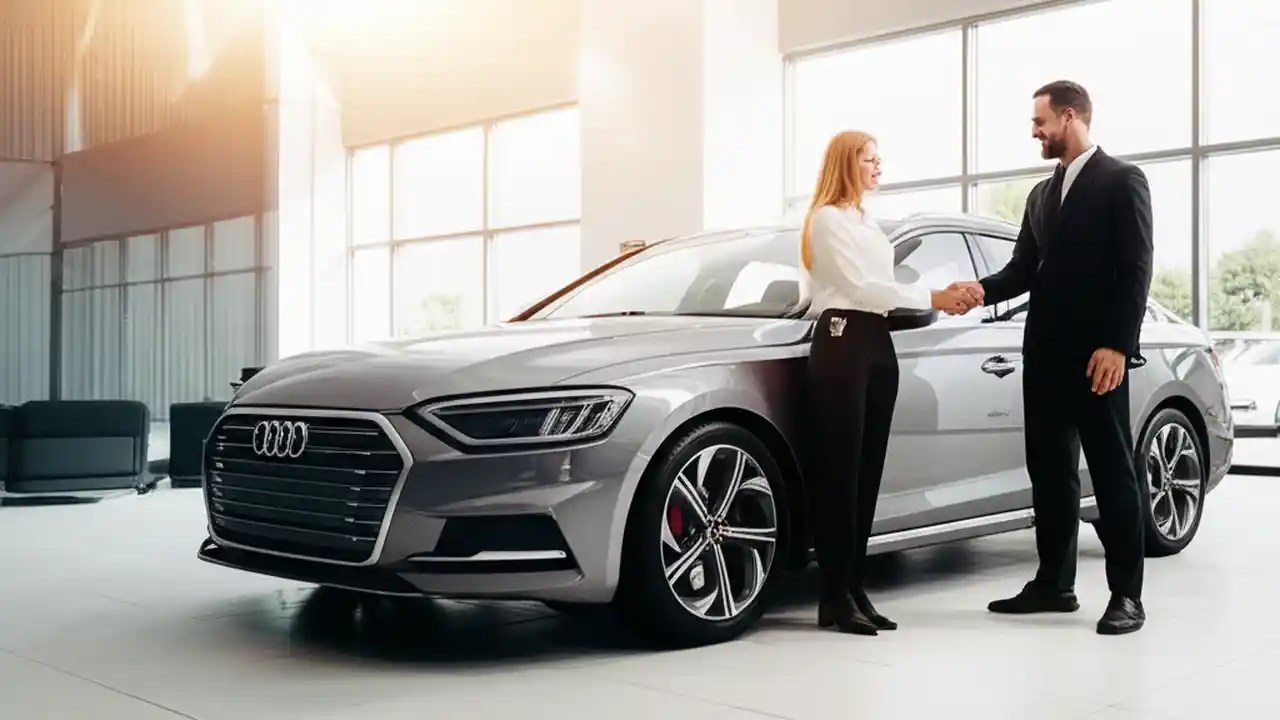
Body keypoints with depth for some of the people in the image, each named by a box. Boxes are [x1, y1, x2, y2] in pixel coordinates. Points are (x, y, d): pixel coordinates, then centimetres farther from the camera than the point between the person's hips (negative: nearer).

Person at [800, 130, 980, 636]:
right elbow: (859, 286, -11)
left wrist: (946, 296, 0)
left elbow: (878, 289, 13)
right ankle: (835, 597, -6)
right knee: (839, 470, -9)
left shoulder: (868, 224, 24)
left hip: (877, 344, 8)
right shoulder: (827, 219, -3)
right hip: (841, 343, -8)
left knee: (866, 471, 5)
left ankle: (854, 589, 9)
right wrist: (932, 298, -8)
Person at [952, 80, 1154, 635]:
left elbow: (1135, 270, -10)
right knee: (1049, 470, 9)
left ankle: (1126, 594, 5)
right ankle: (1054, 583, 17)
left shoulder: (1122, 180, -2)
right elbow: (1023, 269, 13)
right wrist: (983, 289, -8)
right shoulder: (1041, 194, 19)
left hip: (1096, 355, -7)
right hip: (1045, 354, 7)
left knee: (1112, 473, -1)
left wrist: (1117, 346, -18)